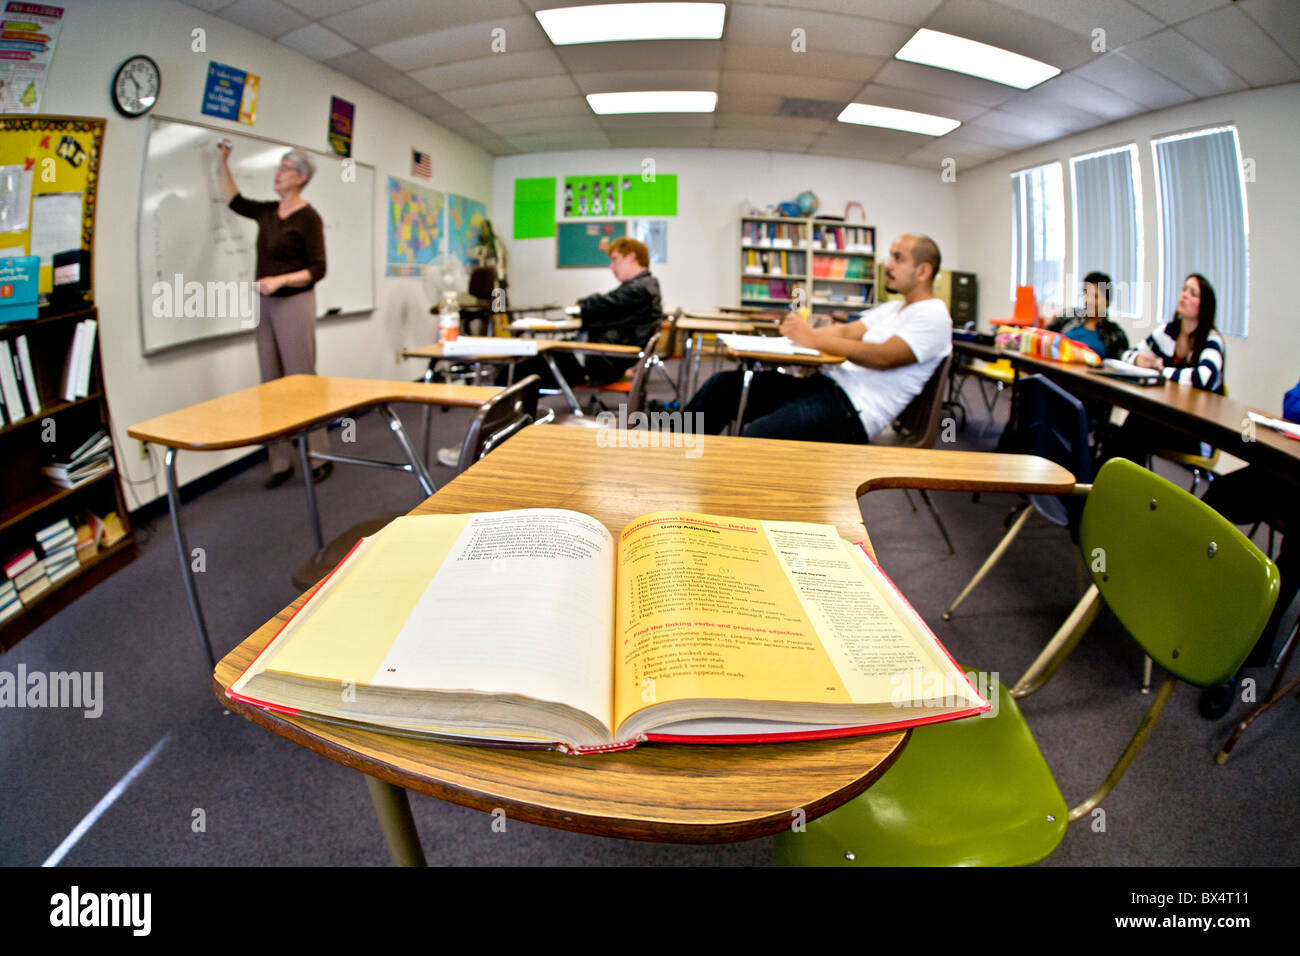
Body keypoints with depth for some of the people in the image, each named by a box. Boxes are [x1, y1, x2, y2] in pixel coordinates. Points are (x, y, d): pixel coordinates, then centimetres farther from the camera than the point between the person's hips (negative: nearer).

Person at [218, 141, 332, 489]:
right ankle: (281, 462, 11)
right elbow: (235, 201, 32)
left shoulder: (308, 218, -8)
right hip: (265, 304, 7)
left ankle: (320, 458, 2)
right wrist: (224, 162, 28)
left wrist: (279, 280, -21)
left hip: (294, 304, -7)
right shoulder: (268, 212, 12)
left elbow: (318, 270, -11)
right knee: (271, 384, 6)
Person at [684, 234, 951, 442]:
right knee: (723, 384, -2)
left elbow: (884, 357, -17)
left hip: (854, 411, -9)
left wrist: (814, 339, -18)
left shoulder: (934, 316, -3)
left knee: (756, 437, -34)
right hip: (828, 382, 9)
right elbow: (846, 331, 17)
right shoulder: (892, 309, 26)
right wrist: (800, 331, -2)